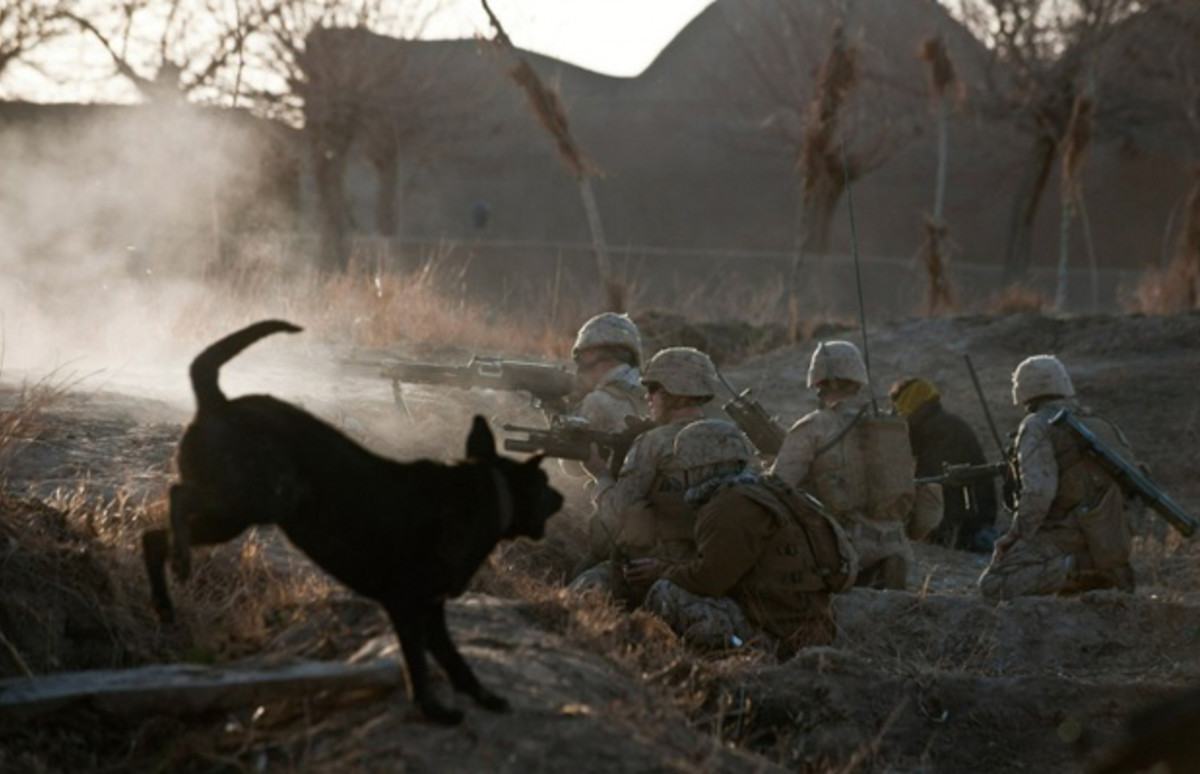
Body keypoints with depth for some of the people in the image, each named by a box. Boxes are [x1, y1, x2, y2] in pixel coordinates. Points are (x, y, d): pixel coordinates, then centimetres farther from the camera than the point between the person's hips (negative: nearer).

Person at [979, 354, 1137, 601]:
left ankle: (1070, 569, -19)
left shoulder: (1037, 427, -7)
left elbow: (1038, 491, -20)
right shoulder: (1103, 426, 15)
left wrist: (1016, 536, -10)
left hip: (1064, 539, -7)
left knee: (992, 586, -7)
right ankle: (1100, 575, 4)